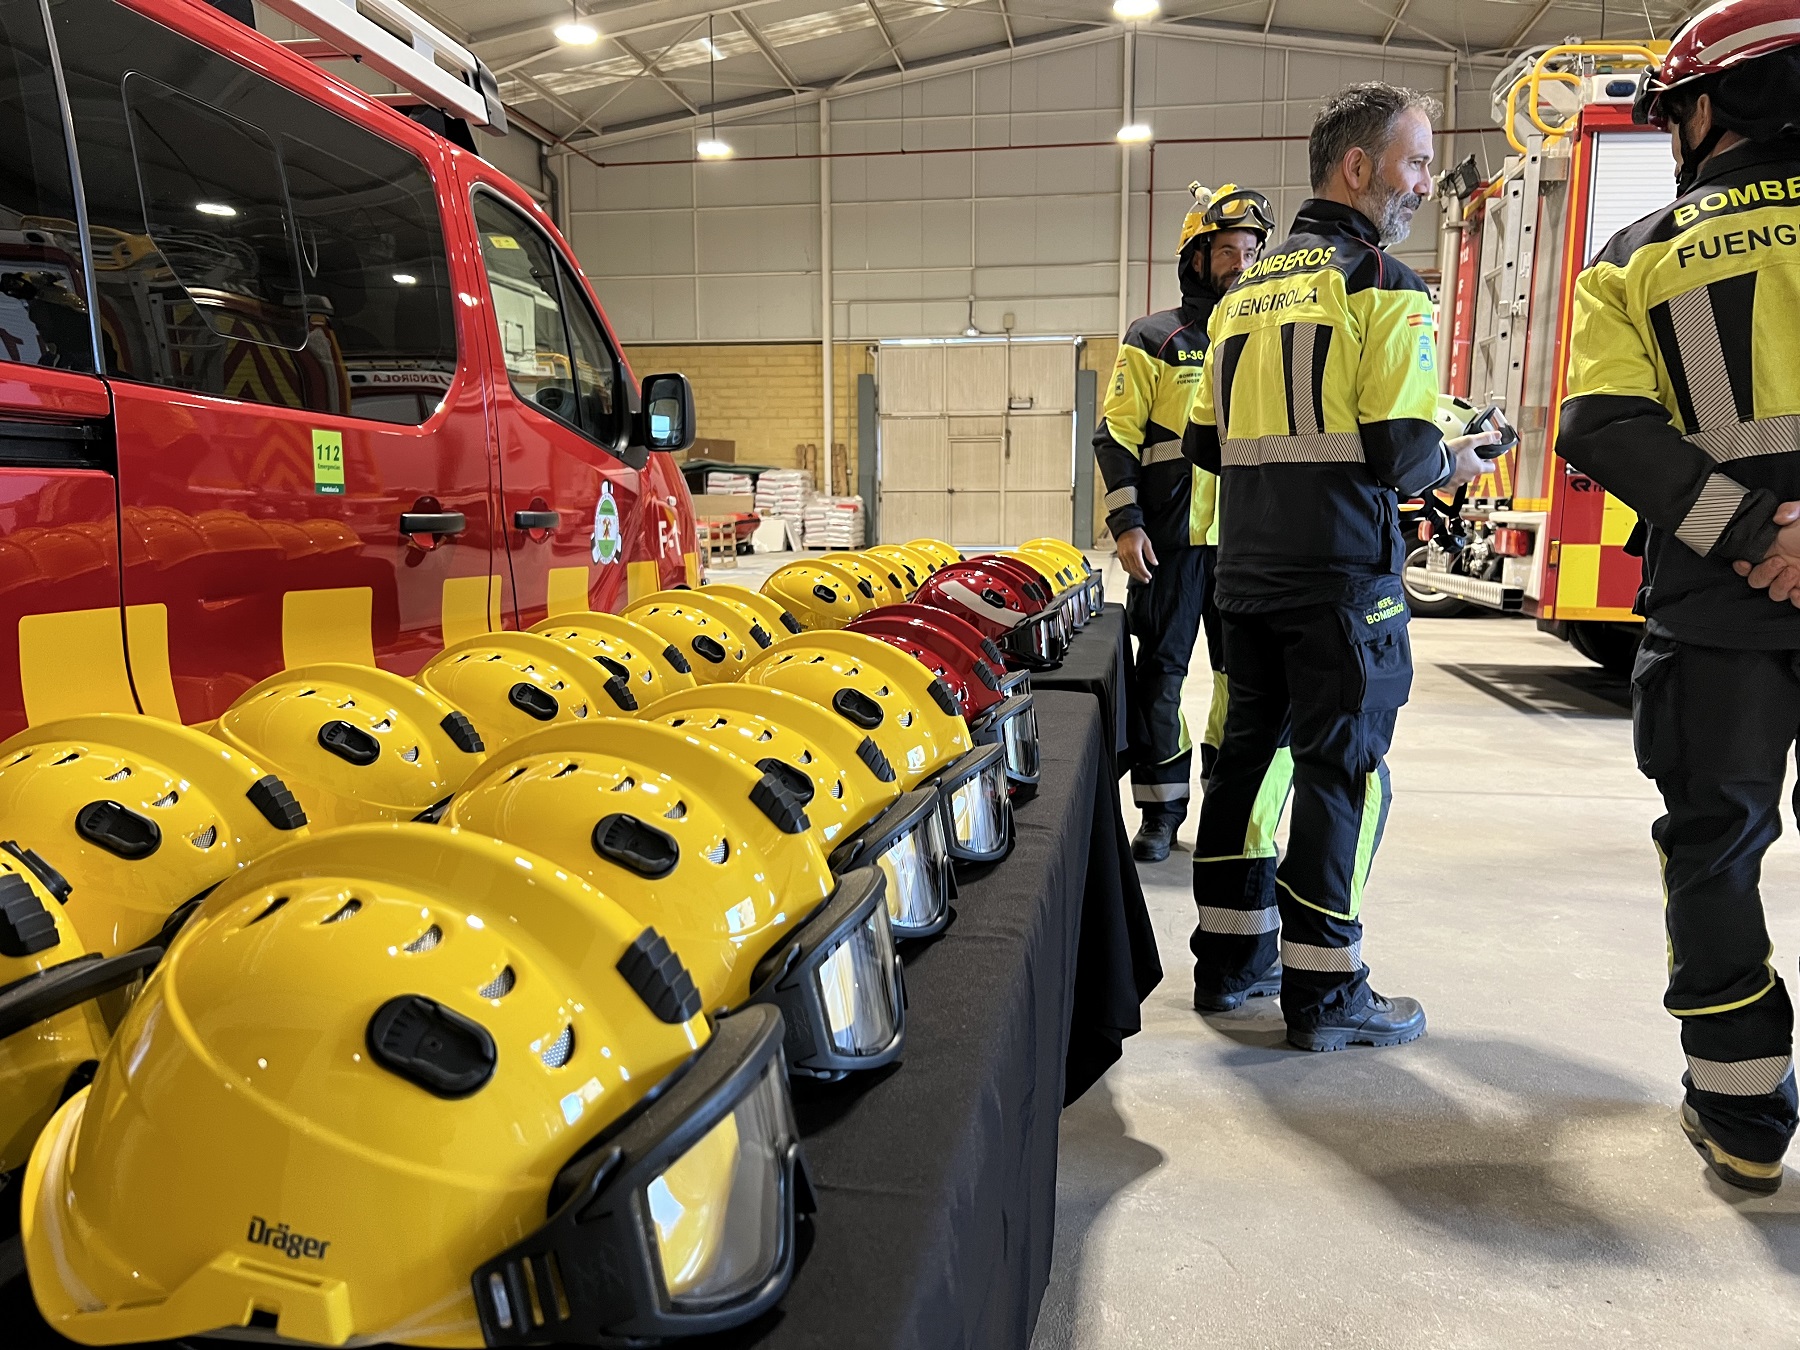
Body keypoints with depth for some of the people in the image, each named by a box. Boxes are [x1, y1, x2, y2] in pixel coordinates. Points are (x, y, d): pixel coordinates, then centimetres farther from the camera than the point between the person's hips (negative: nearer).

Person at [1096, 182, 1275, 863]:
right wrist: (1126, 523, -10)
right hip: (1171, 538, -3)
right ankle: (1162, 808, 12)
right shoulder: (1152, 340, 4)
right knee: (1160, 671, 1)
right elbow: (1116, 436, 0)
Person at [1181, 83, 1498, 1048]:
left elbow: (1204, 444, 14)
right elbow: (1400, 452, -15)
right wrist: (1456, 464, 5)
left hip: (1245, 569, 7)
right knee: (1342, 770, 0)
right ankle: (1323, 992, 7)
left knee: (1247, 750, 13)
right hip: (1342, 574, -7)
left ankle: (1230, 958, 22)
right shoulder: (1384, 284, -7)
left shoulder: (1245, 291, 15)